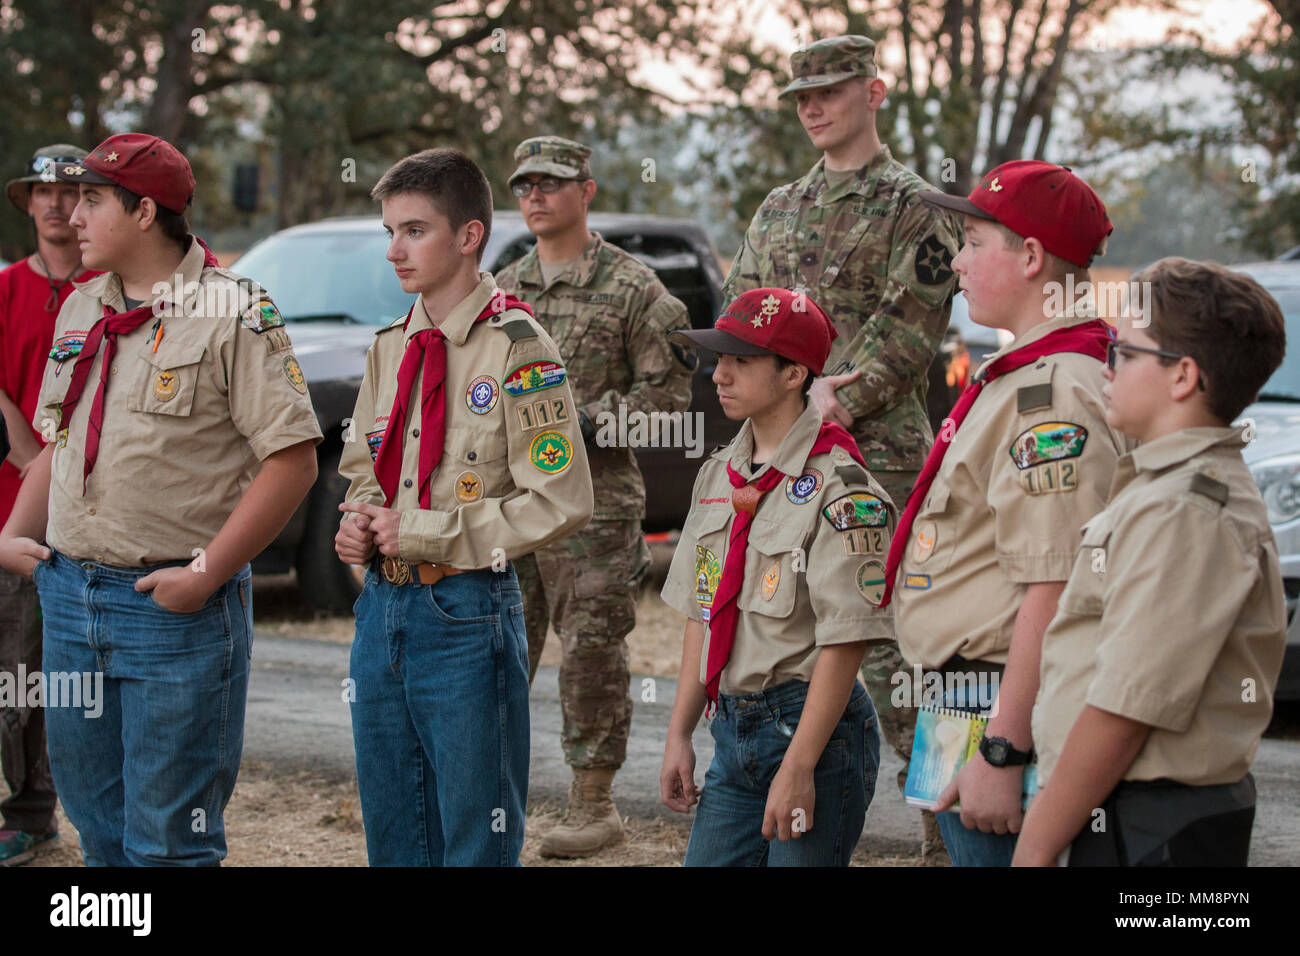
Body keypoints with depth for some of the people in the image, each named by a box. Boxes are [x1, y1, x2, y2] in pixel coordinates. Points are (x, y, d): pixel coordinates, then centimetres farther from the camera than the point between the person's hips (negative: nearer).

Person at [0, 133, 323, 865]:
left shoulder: (233, 313, -9)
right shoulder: (80, 309, 14)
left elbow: (293, 459, -14)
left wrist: (207, 573, -18)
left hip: (179, 608, -7)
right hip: (69, 595, 7)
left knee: (167, 839, -2)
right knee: (98, 828, 15)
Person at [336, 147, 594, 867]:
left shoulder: (516, 349, -11)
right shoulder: (389, 348, 11)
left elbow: (560, 504, -15)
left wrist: (426, 533, -14)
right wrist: (360, 521, -1)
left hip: (467, 614, -7)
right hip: (382, 608, 7)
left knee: (475, 839, 1)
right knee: (391, 833, 15)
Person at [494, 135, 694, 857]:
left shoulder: (631, 288, -2)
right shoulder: (503, 288, 15)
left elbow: (669, 390, -6)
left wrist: (587, 422, -15)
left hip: (593, 505, -5)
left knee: (592, 653, -1)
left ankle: (593, 803, 7)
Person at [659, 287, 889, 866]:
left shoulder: (839, 488, -13)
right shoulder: (719, 475, 11)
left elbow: (844, 643, -17)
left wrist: (798, 767, -20)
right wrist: (679, 735, 11)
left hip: (815, 729, -7)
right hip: (734, 729, 7)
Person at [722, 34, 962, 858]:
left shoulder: (916, 209, -1)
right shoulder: (778, 210, 18)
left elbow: (906, 339, -9)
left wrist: (832, 412, -15)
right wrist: (799, 394, -7)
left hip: (878, 457, -6)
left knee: (889, 646, -9)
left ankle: (943, 834, -2)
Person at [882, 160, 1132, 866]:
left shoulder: (1054, 395, -19)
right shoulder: (1024, 376, 17)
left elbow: (1055, 591, -25)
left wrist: (1003, 751, -26)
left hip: (1005, 708, -11)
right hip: (973, 690, 11)